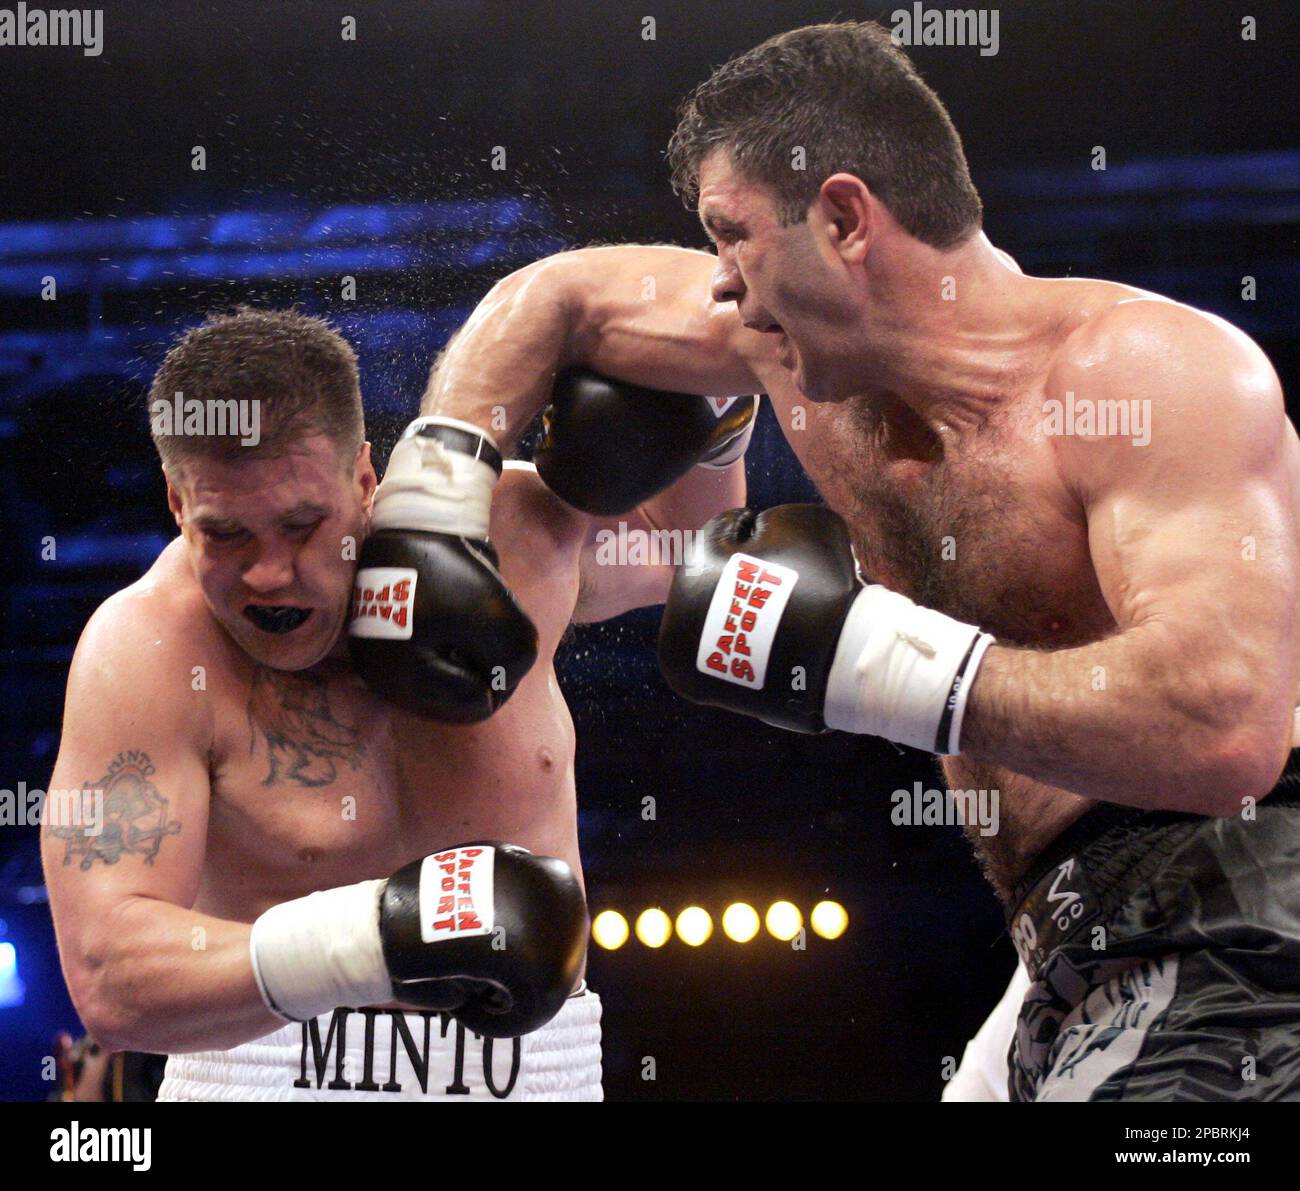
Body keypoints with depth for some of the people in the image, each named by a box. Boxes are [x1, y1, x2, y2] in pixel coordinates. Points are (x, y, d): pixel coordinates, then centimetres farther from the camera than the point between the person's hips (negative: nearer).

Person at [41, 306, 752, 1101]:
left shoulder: (512, 525, 0)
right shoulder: (148, 652, -14)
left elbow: (680, 546, 25)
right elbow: (107, 980, -24)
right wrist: (365, 943, -36)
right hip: (269, 1076, -4)